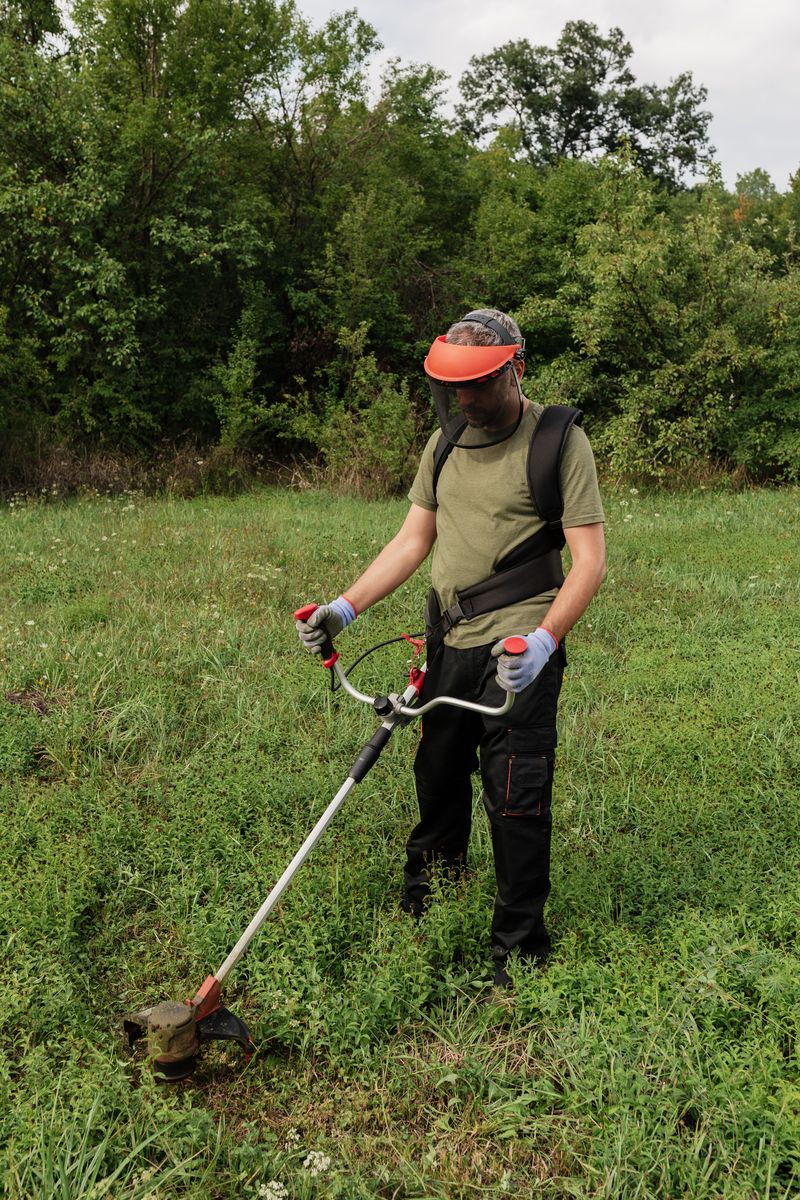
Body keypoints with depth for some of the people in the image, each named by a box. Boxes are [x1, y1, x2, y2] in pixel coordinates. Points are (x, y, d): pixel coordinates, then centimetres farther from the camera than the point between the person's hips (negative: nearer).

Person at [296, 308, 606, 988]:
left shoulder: (559, 440, -10)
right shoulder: (445, 441, 10)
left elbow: (590, 557, -14)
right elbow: (414, 539, 12)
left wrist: (545, 639, -28)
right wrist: (348, 606, 2)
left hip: (520, 651, -6)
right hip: (452, 645, 7)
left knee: (516, 800, -3)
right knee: (437, 780, 19)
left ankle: (520, 950, 15)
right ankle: (424, 912, 40)